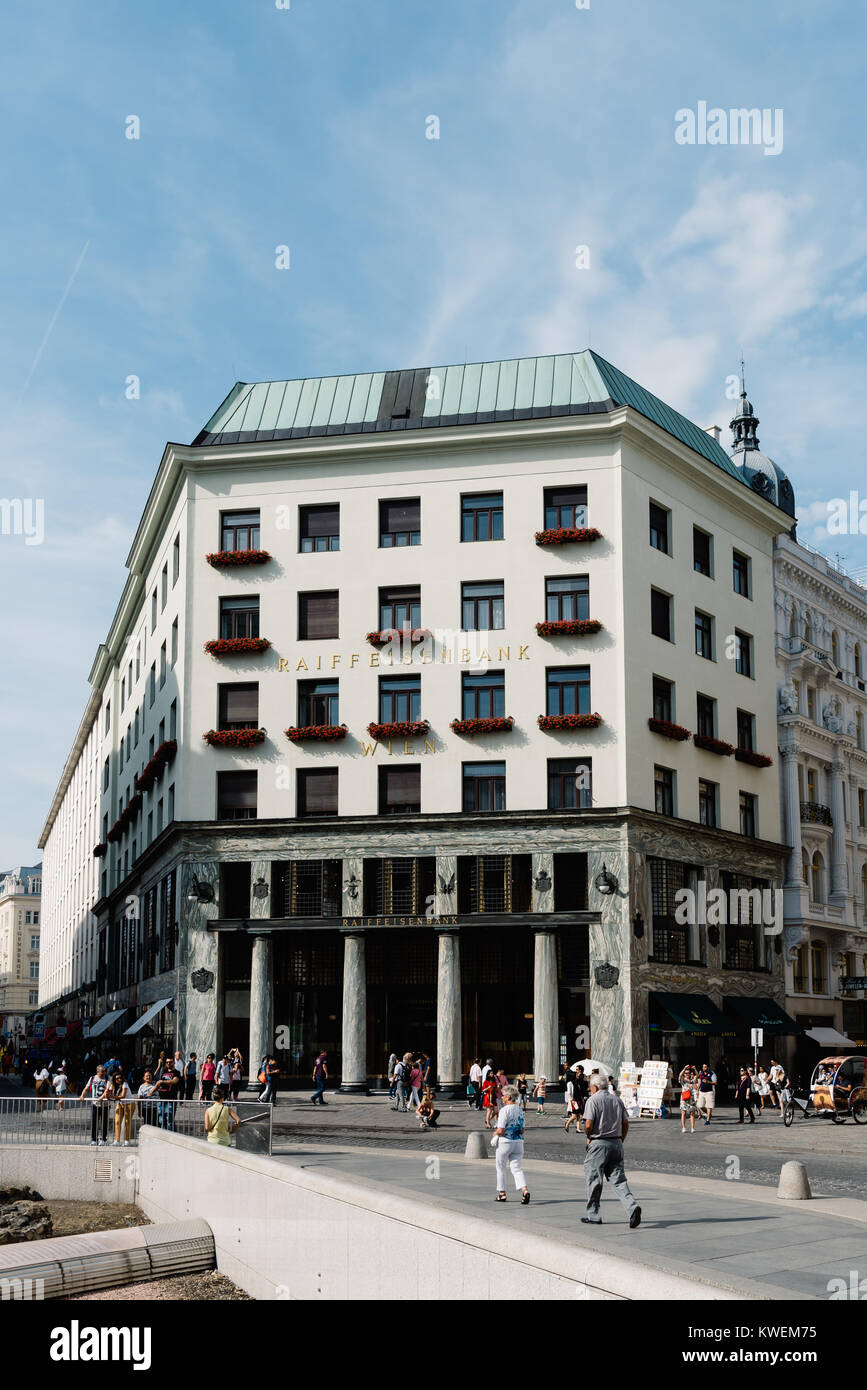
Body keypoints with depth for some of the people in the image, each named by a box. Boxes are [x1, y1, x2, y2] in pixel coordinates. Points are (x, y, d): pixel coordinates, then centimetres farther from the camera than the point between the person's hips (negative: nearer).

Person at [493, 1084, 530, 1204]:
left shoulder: (504, 1110, -15)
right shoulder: (520, 1110, 8)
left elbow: (501, 1130, -19)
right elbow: (522, 1130, 14)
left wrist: (495, 1134, 0)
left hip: (505, 1143, -6)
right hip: (518, 1142, 6)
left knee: (501, 1169, 13)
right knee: (517, 1169, 4)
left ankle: (502, 1193, 21)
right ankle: (524, 1190, -17)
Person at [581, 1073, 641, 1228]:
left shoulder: (593, 1100, -8)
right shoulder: (617, 1100, 10)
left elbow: (588, 1124, -16)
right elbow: (626, 1123, 10)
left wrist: (588, 1136, 3)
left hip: (599, 1144, -5)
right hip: (616, 1143, 5)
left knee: (593, 1179, 6)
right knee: (618, 1179, 5)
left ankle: (593, 1215, 13)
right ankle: (632, 1206, -16)